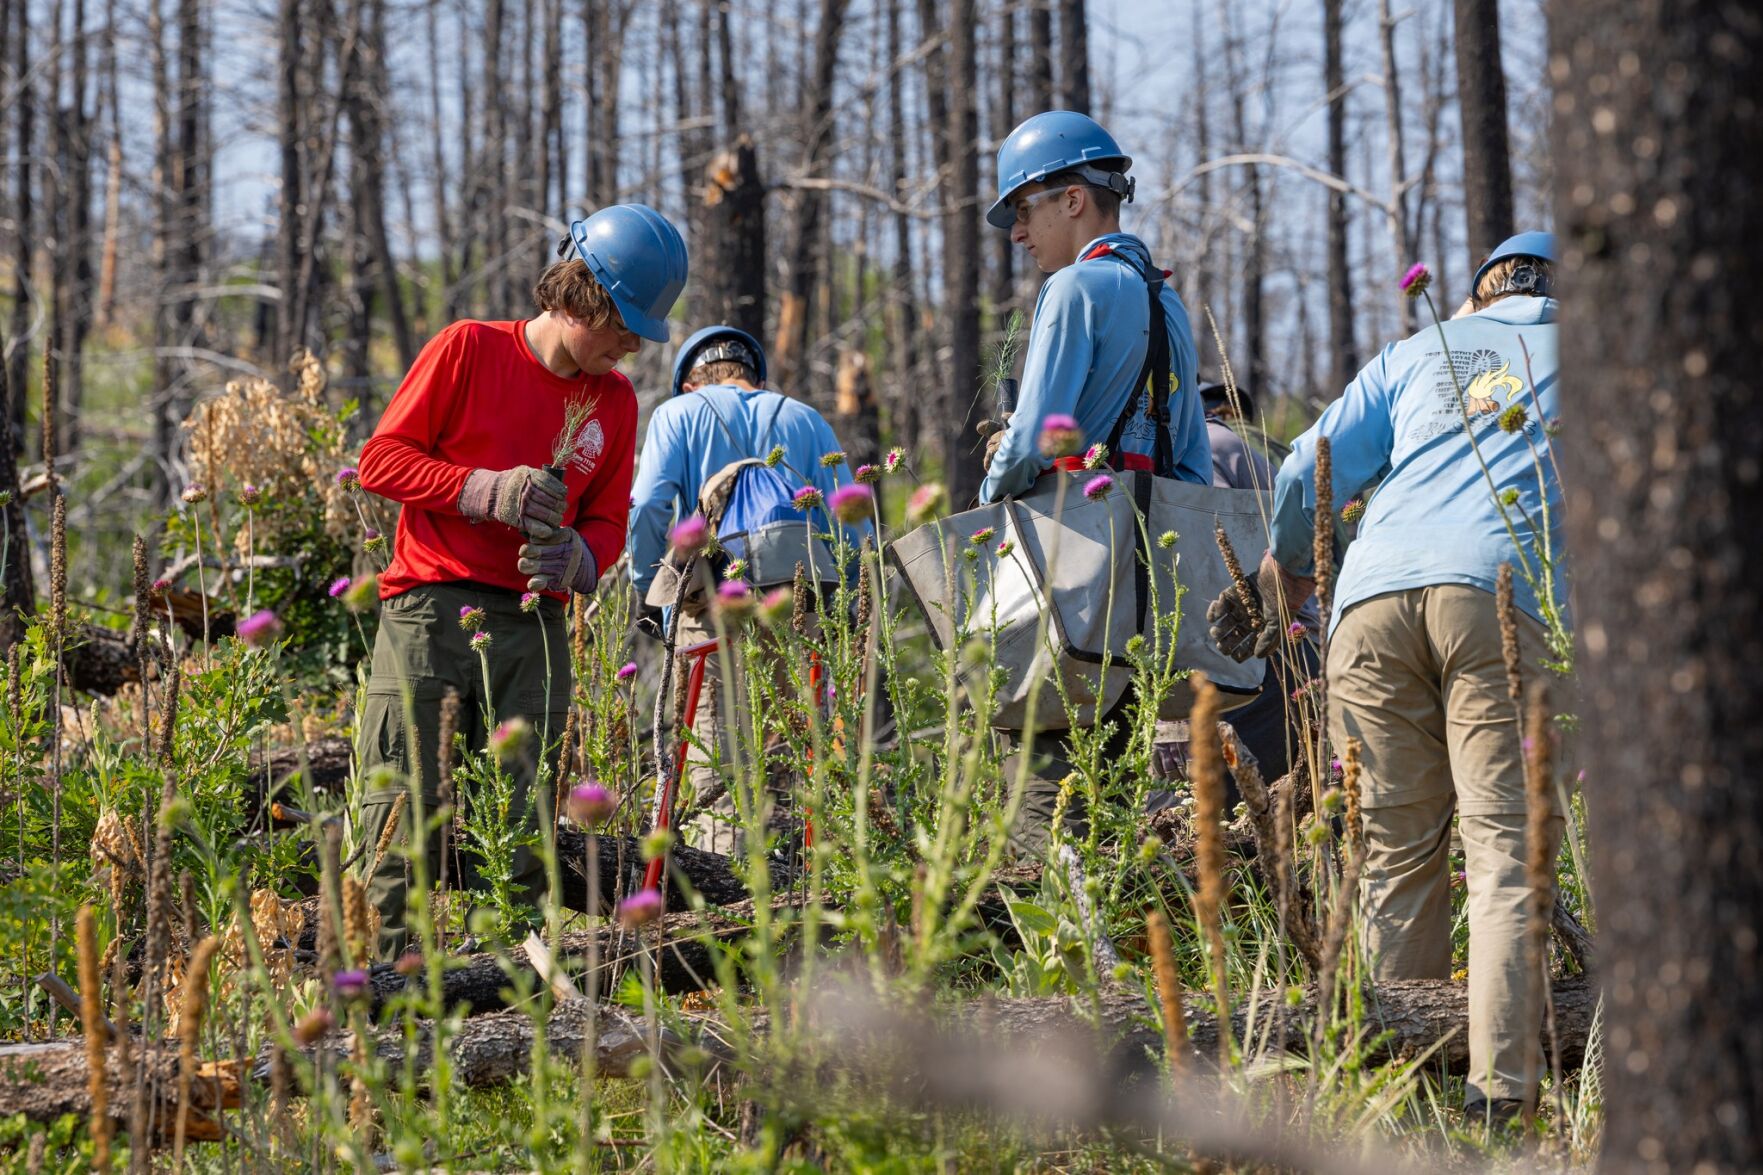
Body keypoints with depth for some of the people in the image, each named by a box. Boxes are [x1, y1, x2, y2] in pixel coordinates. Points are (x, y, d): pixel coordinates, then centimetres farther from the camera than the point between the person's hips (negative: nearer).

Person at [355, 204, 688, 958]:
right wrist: (487, 492, -12)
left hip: (531, 624, 4)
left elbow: (609, 521, 18)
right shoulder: (468, 349, 2)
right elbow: (381, 461, 1)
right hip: (430, 612, -4)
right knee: (406, 815, -8)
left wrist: (576, 557, -6)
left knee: (523, 831, -2)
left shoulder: (614, 400, 15)